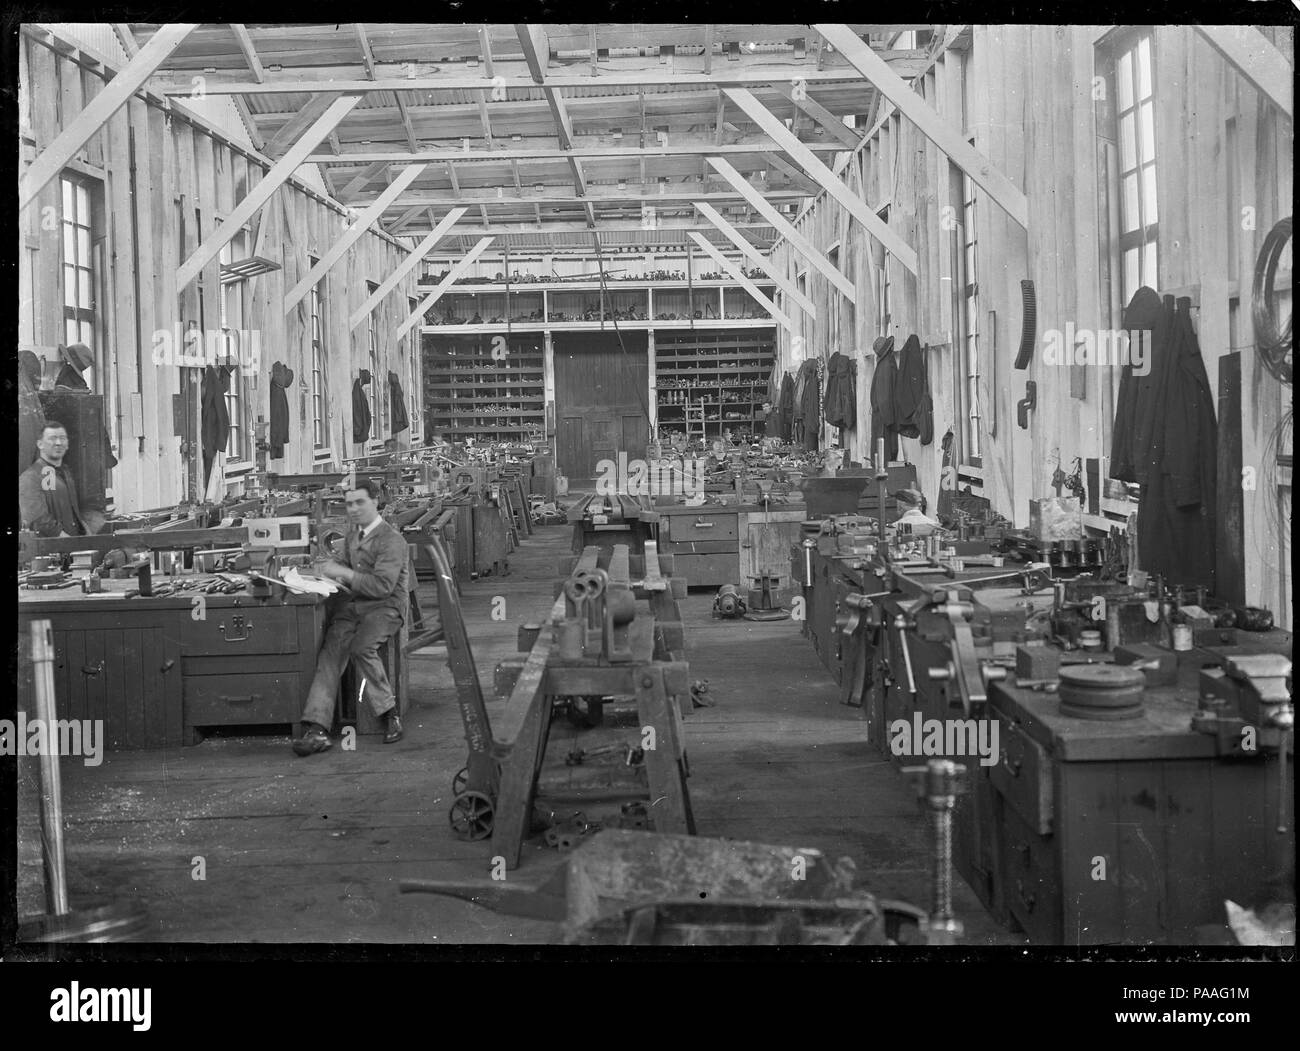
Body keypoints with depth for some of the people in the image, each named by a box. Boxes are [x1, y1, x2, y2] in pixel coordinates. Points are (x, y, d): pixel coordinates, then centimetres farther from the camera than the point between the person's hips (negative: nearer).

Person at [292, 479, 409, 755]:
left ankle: (389, 713, -14)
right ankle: (317, 729, -31)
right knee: (331, 650, -20)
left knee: (361, 648, -33)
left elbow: (382, 585, -18)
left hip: (384, 606, -6)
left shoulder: (392, 540, -9)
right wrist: (334, 573, 9)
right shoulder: (352, 535, 16)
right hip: (352, 605, 6)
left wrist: (344, 573, -17)